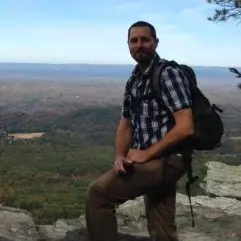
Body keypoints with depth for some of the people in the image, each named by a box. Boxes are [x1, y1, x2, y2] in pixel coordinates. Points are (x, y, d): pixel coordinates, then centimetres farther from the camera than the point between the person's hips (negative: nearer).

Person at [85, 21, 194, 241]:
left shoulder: (169, 74, -15)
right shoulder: (133, 80, 10)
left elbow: (185, 128, -23)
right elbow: (126, 124, 14)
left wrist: (146, 154, -18)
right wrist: (120, 156, -4)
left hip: (166, 160, -8)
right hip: (151, 161, 8)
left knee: (98, 192, -12)